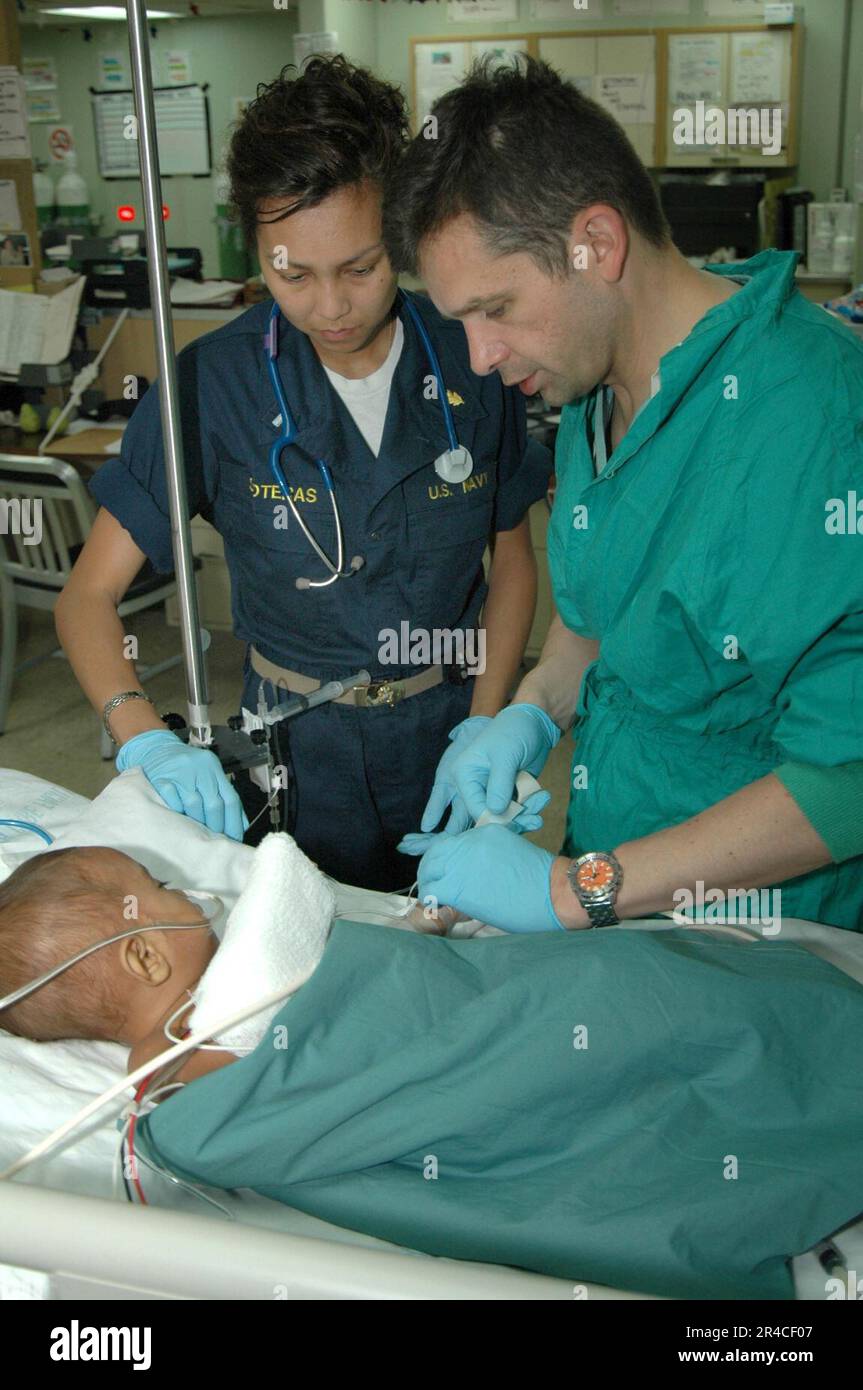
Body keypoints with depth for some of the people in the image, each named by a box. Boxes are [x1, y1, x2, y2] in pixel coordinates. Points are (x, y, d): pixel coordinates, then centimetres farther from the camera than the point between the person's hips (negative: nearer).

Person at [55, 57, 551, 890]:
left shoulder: (469, 362, -10)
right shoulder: (215, 383, -15)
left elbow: (513, 557, 2)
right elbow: (89, 594, -13)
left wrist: (486, 726, -9)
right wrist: (146, 740, -30)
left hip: (454, 722, 2)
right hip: (300, 751, -1)